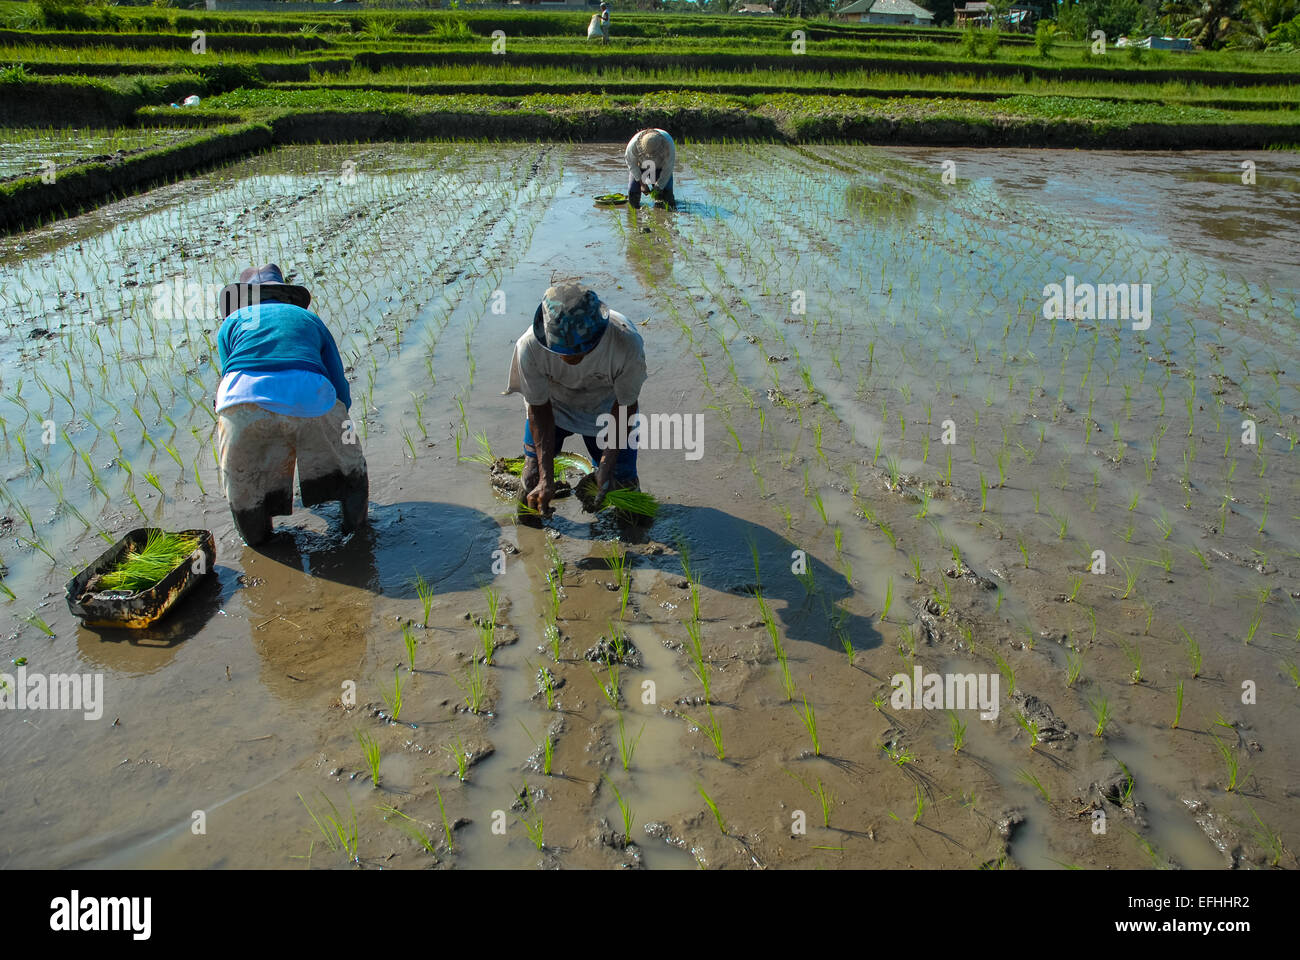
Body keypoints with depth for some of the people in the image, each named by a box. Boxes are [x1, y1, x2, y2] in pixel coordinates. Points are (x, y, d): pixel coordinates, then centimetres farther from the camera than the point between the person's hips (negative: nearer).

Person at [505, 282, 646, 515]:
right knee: (531, 492, 0)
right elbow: (539, 408, -19)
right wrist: (547, 478, -22)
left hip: (605, 407, 0)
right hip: (553, 406, 1)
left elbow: (625, 405, -19)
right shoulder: (529, 347, -35)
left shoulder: (627, 345, -38)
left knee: (624, 486, 0)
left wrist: (607, 466, -21)